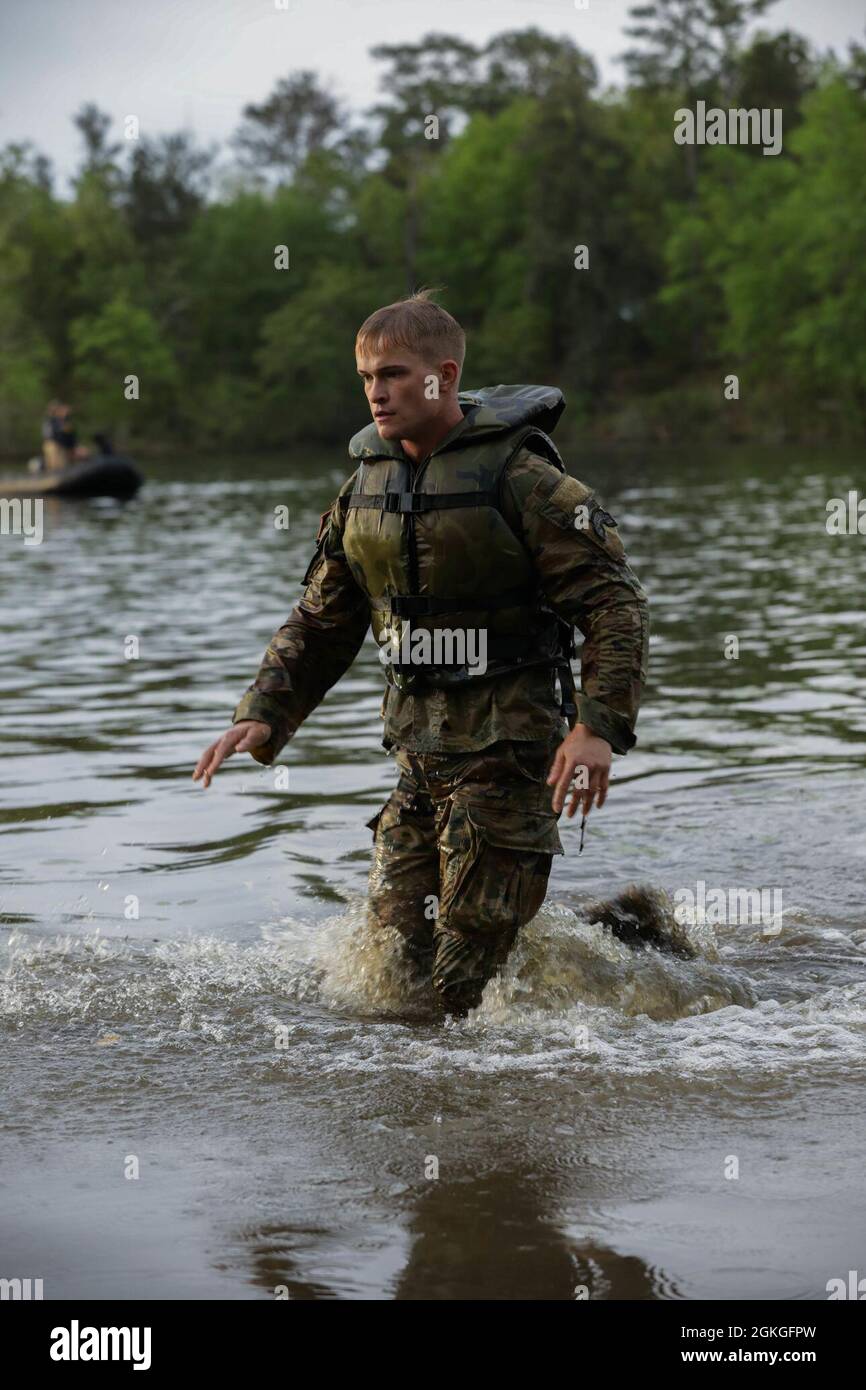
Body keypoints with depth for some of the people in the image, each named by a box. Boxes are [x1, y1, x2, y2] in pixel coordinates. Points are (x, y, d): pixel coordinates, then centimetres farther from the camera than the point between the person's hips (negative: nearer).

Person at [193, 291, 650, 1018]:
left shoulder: (518, 476, -12)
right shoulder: (367, 483, 9)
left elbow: (614, 604, -13)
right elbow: (321, 621, 17)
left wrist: (599, 726, -24)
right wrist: (262, 716, 6)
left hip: (506, 747, -6)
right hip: (417, 751, 6)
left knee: (468, 970, -7)